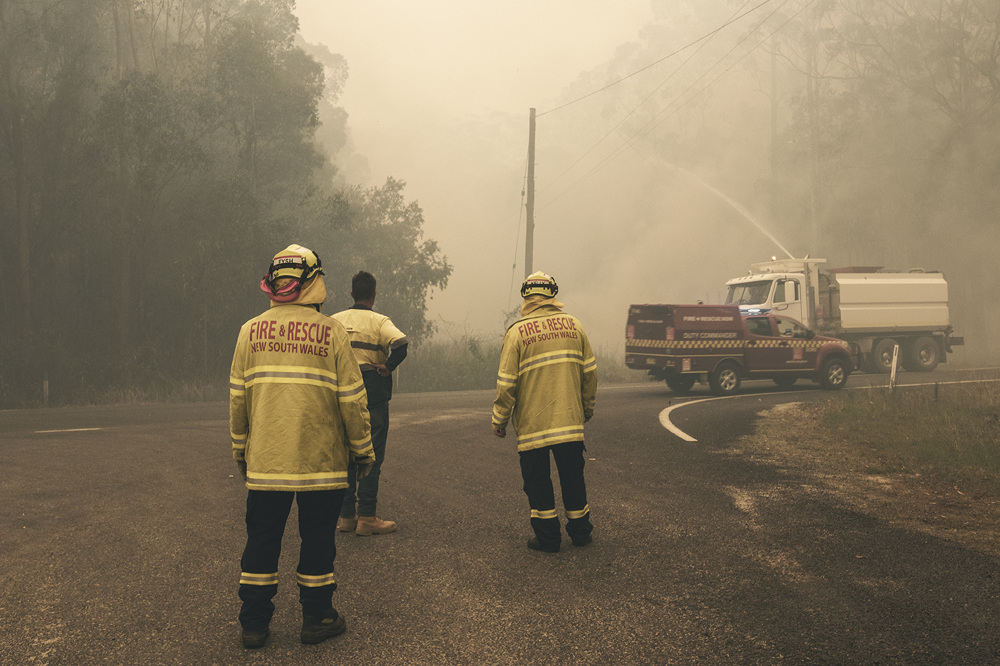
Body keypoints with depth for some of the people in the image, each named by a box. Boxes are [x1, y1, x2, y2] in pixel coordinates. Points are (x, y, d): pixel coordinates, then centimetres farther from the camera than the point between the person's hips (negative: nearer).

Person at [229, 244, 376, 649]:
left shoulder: (251, 331, 1)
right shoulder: (331, 332, -7)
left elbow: (237, 396, 6)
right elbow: (352, 399, -6)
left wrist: (240, 448, 18)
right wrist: (362, 448, 6)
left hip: (265, 461, 2)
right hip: (321, 460, -2)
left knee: (262, 539, 11)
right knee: (317, 539, 10)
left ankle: (254, 623, 17)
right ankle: (316, 618, 18)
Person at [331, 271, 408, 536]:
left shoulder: (335, 320, 8)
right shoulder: (379, 321, -7)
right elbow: (400, 343, -25)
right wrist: (388, 367, -12)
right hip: (373, 399, -5)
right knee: (371, 457, 1)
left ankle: (346, 515, 16)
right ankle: (366, 517, 1)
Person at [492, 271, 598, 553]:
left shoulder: (517, 331, -7)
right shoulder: (573, 324, 3)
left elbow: (506, 382, -8)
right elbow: (589, 371, 8)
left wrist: (499, 420, 2)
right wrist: (587, 407, 21)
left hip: (532, 422, -3)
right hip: (570, 420, 3)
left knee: (537, 480, 8)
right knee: (572, 477, 15)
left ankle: (548, 537, 13)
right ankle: (580, 532, 25)